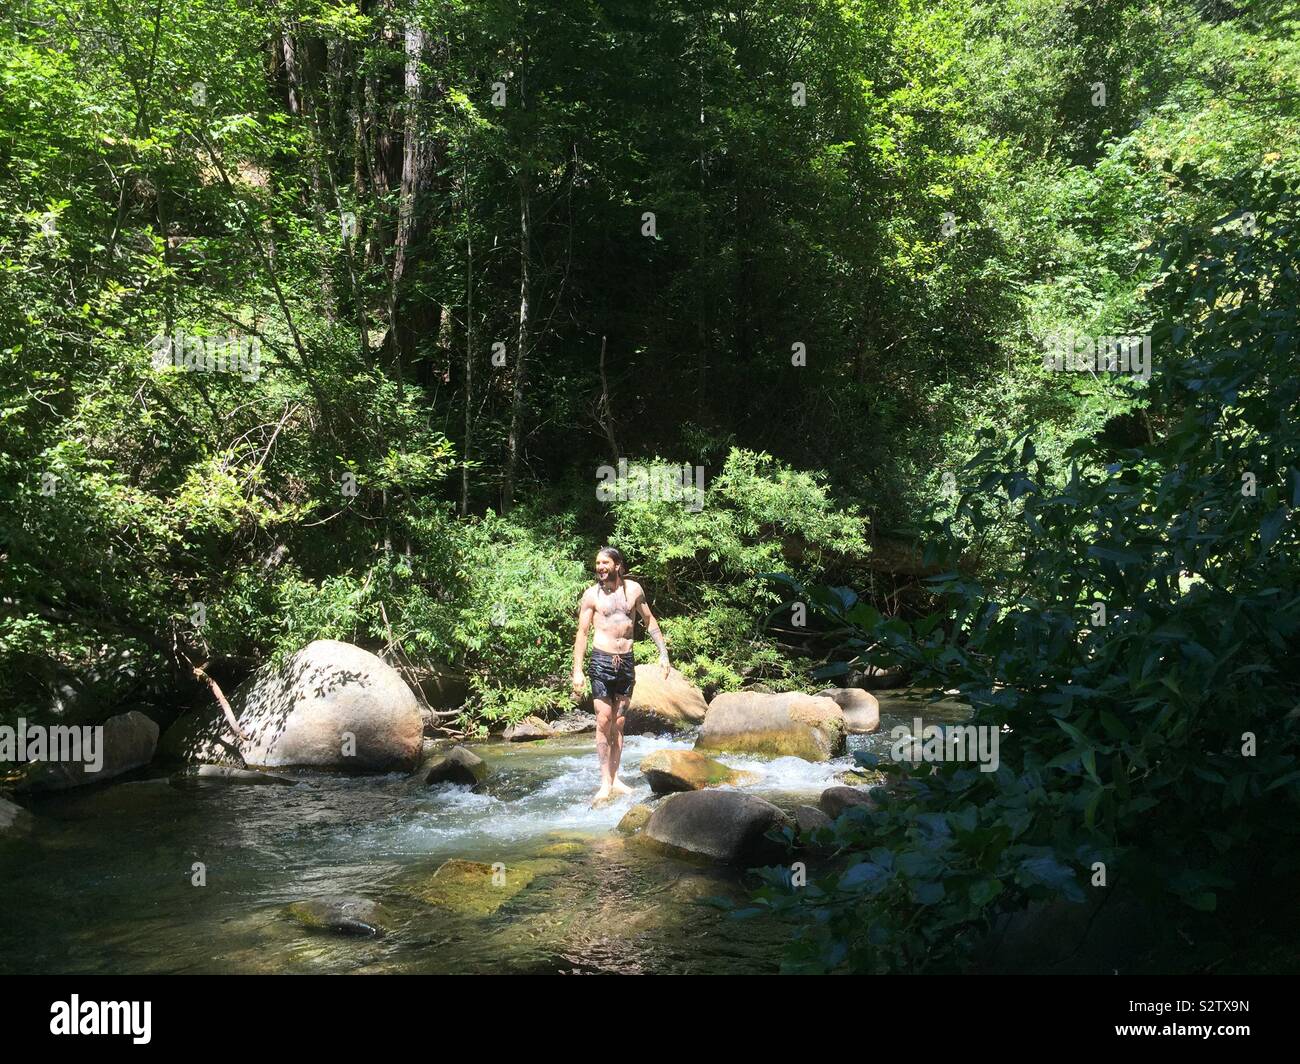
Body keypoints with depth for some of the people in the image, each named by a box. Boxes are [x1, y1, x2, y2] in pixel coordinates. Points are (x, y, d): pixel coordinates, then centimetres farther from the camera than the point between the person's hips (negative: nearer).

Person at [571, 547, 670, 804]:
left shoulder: (633, 589, 5)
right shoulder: (591, 594, -1)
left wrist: (663, 652, 9)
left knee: (618, 723, 7)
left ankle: (615, 779, 12)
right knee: (603, 721, -7)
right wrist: (577, 671, -7)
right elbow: (582, 633, -1)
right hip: (601, 660, -3)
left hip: (626, 662, 3)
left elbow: (649, 621, 15)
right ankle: (605, 783, -3)